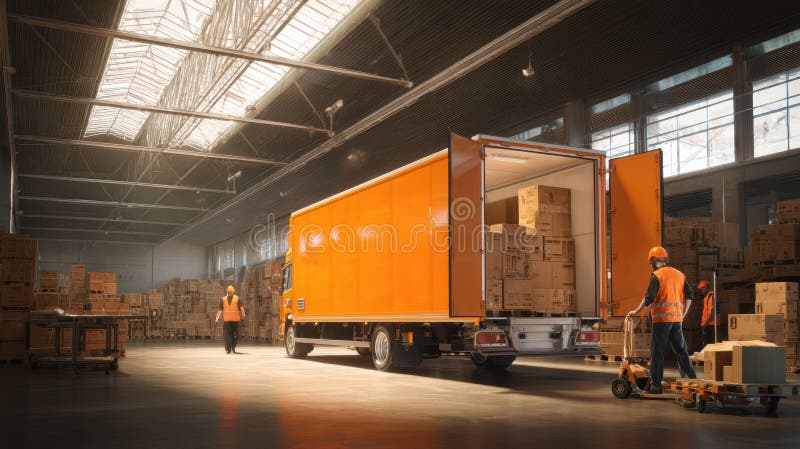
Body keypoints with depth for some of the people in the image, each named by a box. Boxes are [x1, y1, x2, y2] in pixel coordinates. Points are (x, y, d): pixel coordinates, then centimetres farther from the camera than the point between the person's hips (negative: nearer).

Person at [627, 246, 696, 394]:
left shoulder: (657, 275, -7)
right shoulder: (679, 274, 13)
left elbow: (649, 298, -12)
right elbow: (688, 296, 11)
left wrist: (636, 311, -2)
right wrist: (683, 314, 16)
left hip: (661, 318, -6)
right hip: (677, 318, 6)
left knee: (657, 351, -1)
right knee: (681, 350, 13)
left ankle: (656, 385, 1)